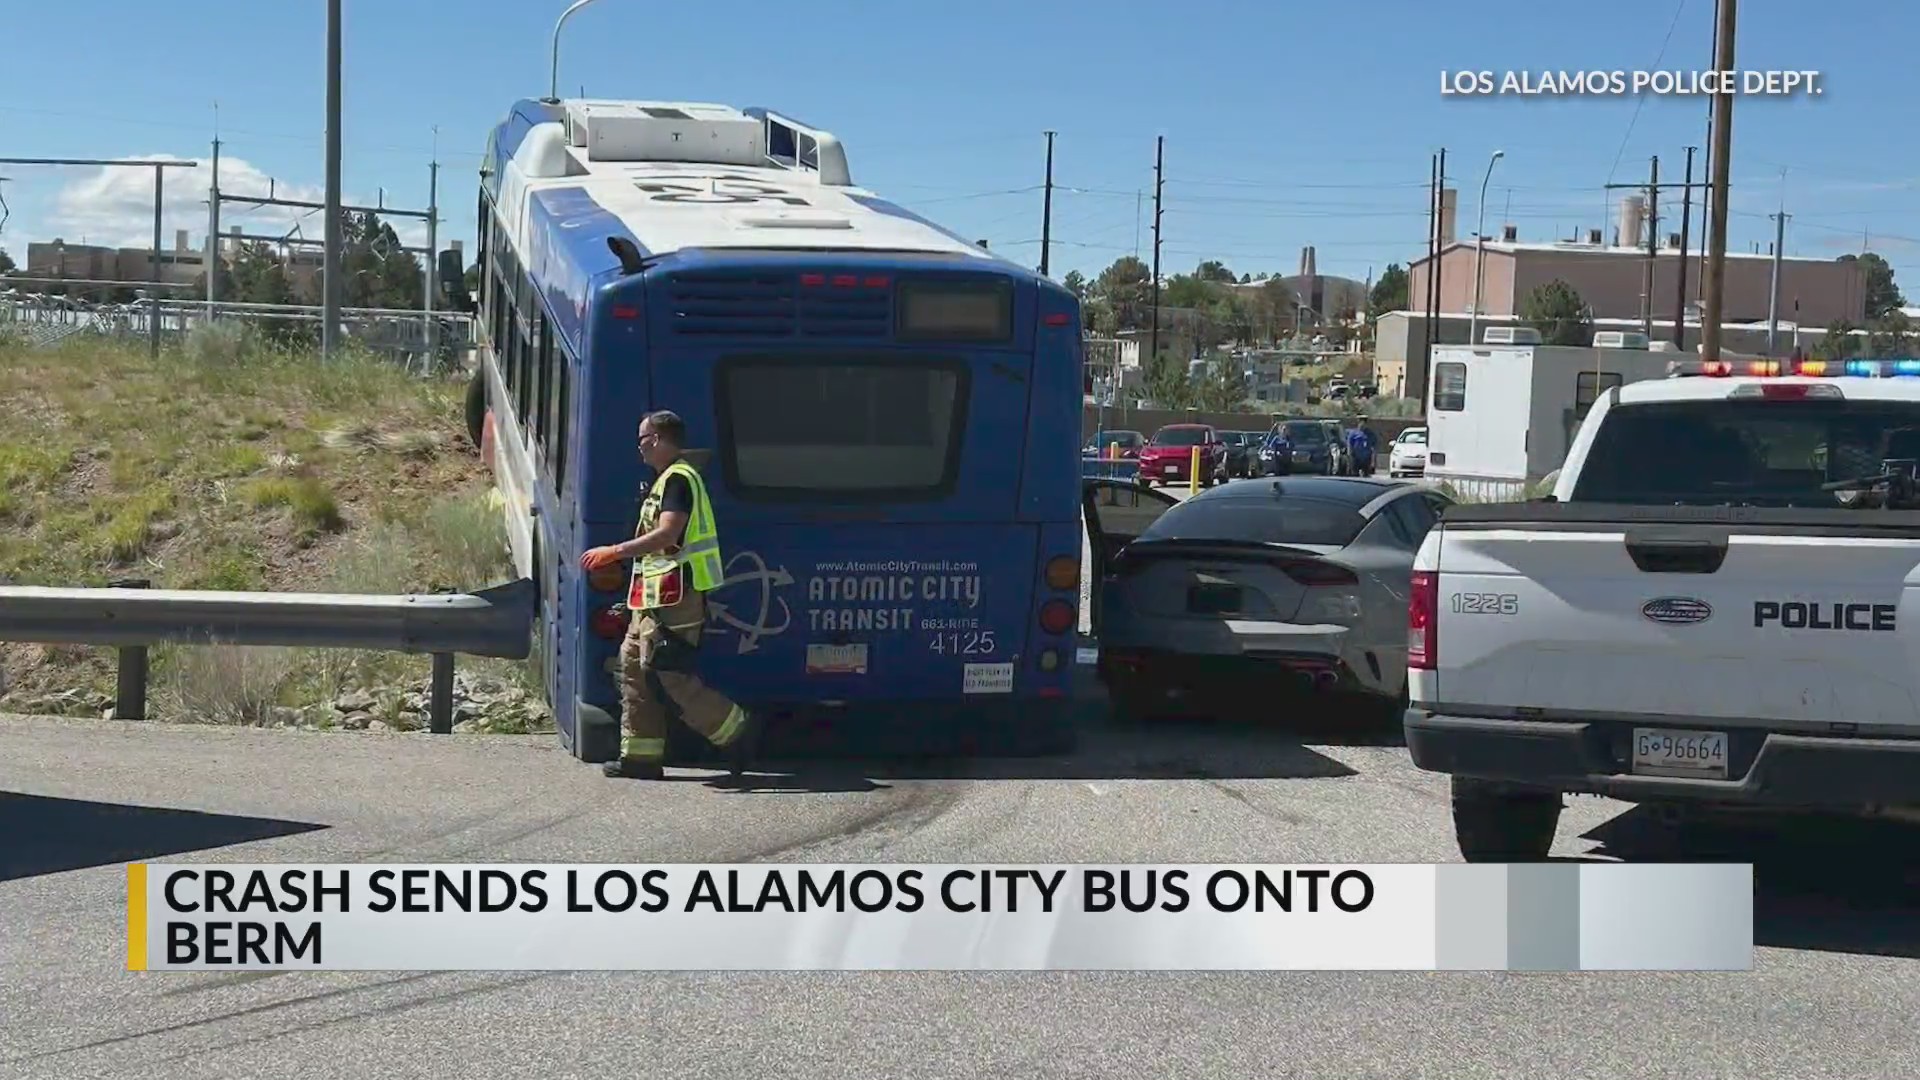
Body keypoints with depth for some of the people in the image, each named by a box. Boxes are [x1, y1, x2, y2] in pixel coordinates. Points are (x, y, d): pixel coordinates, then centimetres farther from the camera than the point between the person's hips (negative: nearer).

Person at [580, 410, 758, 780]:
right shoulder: (668, 479, 21)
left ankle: (736, 731, -1)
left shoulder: (678, 478, -13)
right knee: (634, 665, 10)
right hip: (658, 596, 11)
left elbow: (667, 534, -24)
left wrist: (615, 552, -25)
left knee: (667, 673, -11)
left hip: (675, 595, -11)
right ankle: (640, 756, 12)